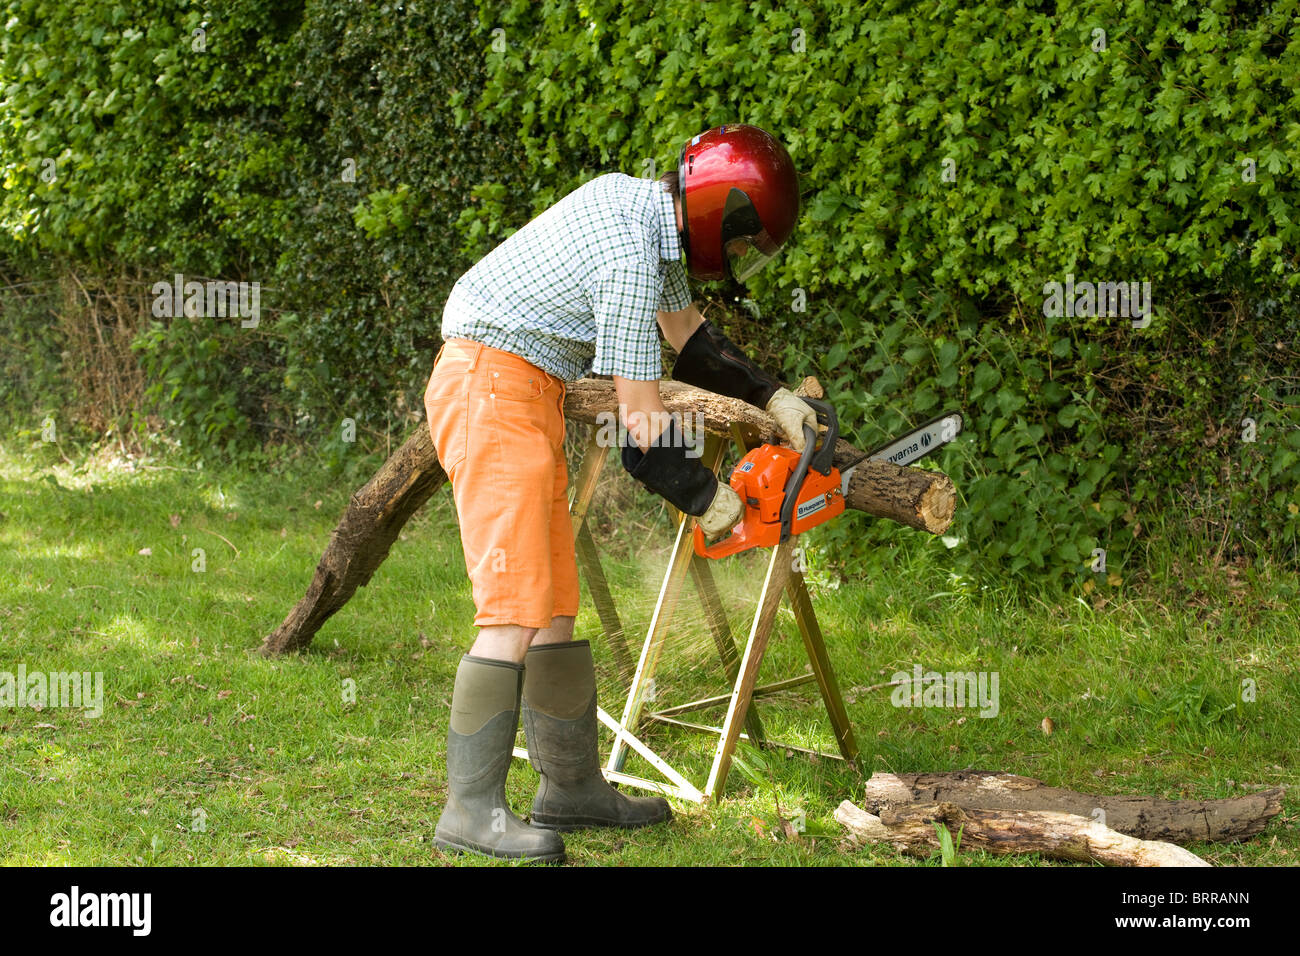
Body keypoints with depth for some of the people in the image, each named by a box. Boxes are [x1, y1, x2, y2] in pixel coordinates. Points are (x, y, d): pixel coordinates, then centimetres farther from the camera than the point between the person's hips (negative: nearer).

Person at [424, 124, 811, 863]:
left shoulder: (646, 209, 6)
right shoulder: (629, 262, -23)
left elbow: (689, 337, 23)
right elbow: (644, 432, -18)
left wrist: (774, 399, 17)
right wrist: (709, 502, -4)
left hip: (528, 393, 10)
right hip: (492, 388, -10)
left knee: (557, 602, 12)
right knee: (517, 607, -15)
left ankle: (573, 786, 19)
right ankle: (473, 809, -14)